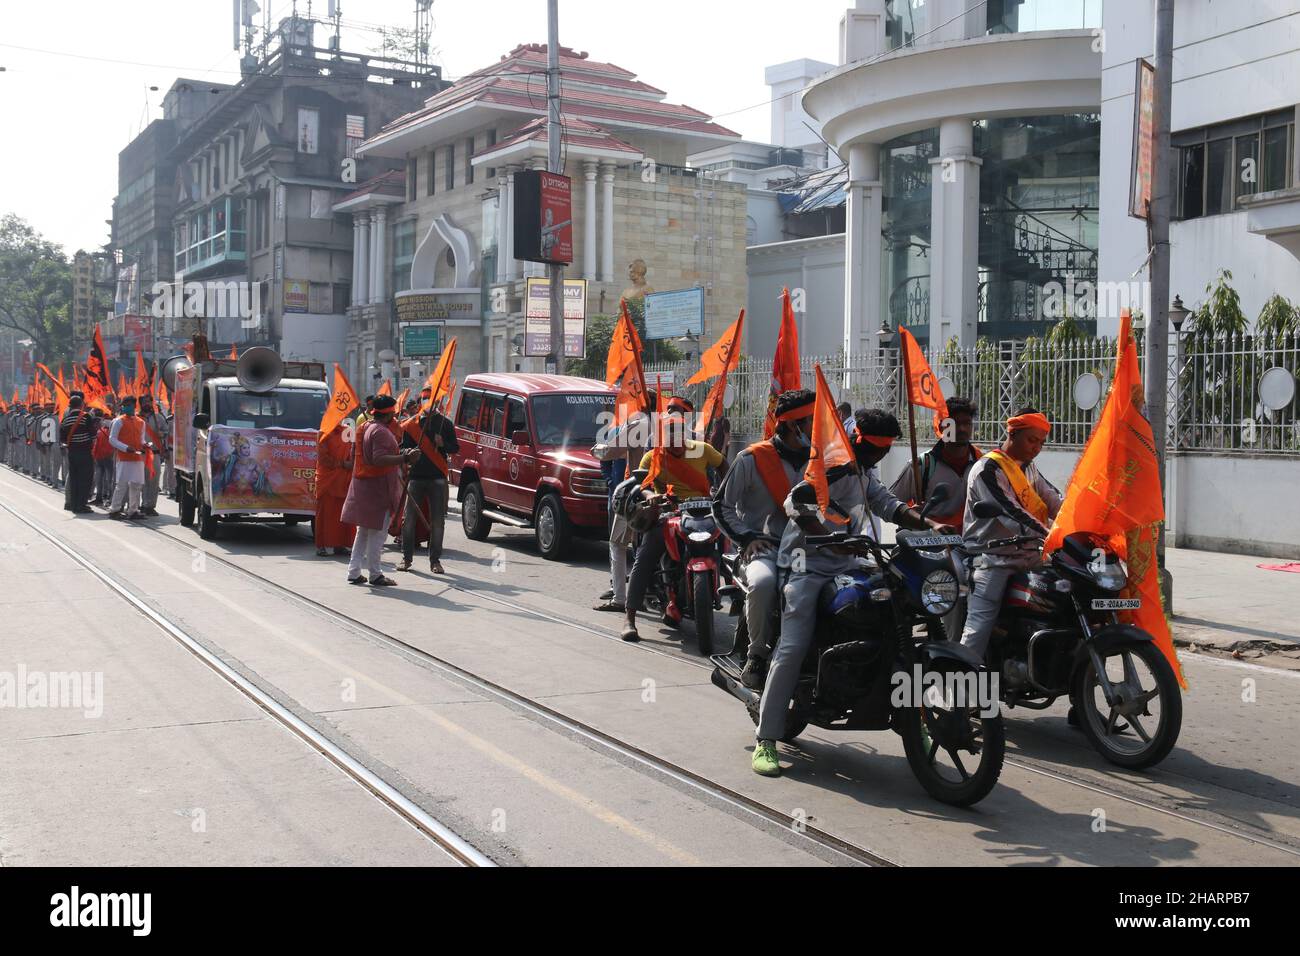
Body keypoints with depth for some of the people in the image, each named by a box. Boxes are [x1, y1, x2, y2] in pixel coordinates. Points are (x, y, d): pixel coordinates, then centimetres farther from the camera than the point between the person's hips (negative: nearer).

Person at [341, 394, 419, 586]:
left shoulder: (364, 427, 12)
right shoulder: (381, 432, -18)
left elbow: (354, 455, 21)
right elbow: (379, 460, -29)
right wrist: (404, 457, -32)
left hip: (362, 485, 10)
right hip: (378, 487, -10)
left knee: (363, 531, 16)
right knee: (378, 531, -1)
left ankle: (354, 573, 19)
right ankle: (375, 575, 5)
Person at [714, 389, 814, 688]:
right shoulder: (752, 458, 0)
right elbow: (722, 505, 5)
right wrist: (746, 538, -8)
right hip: (764, 548, -4)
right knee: (762, 582, -38)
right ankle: (757, 653, -14)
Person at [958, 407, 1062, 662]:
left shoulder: (1028, 468, 19)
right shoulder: (988, 469, -10)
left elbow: (1054, 502, 10)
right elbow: (1012, 514, -21)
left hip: (1028, 559, 8)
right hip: (993, 562, -8)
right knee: (976, 636, -15)